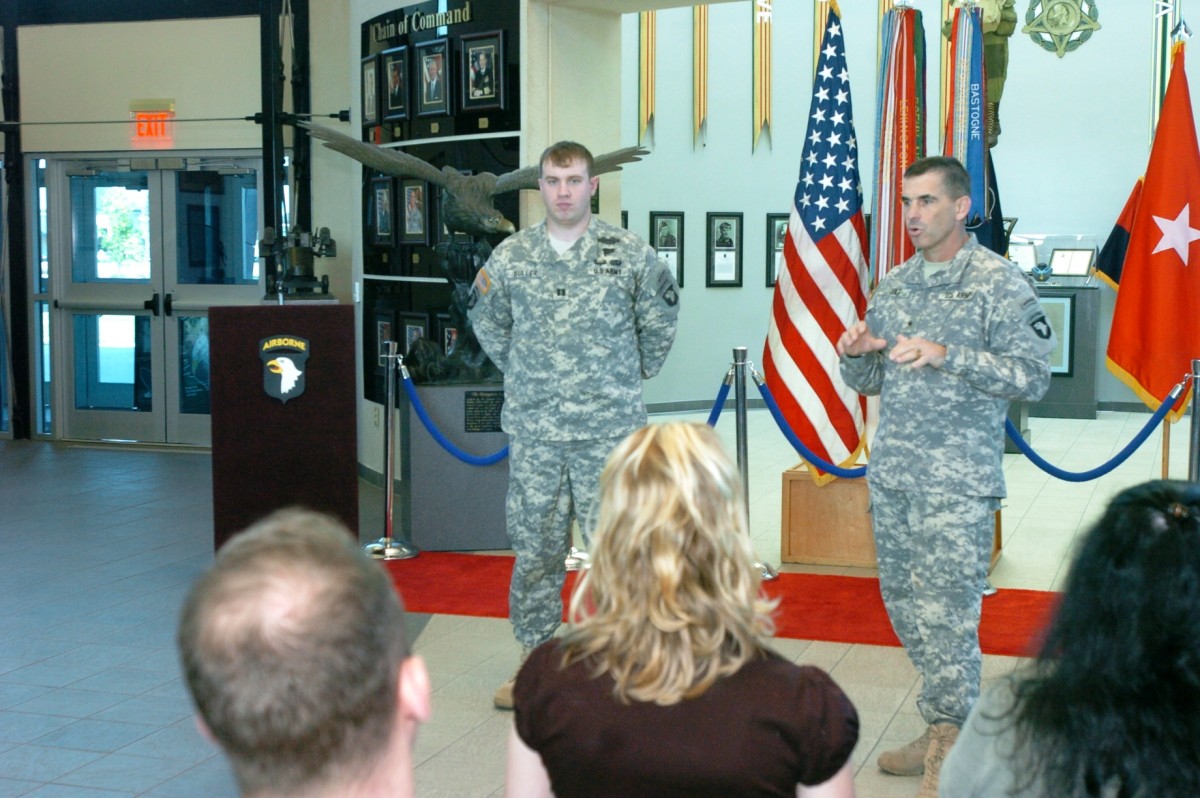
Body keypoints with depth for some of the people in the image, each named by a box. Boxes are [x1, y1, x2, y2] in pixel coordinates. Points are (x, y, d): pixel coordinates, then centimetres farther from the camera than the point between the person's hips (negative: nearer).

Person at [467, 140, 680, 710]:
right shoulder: (510, 256, 4)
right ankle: (534, 658, 20)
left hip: (609, 429, -2)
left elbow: (660, 320, 12)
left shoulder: (630, 254, -2)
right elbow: (486, 321, 20)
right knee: (533, 546, 8)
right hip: (533, 432, 2)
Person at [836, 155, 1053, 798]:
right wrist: (857, 354, -4)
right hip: (891, 472, 7)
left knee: (945, 612, -8)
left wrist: (945, 354, -21)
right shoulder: (894, 285, 14)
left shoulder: (997, 282, -5)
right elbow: (868, 382, 19)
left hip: (958, 479, -7)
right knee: (903, 603, 10)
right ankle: (946, 729, 23)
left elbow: (1032, 377, -12)